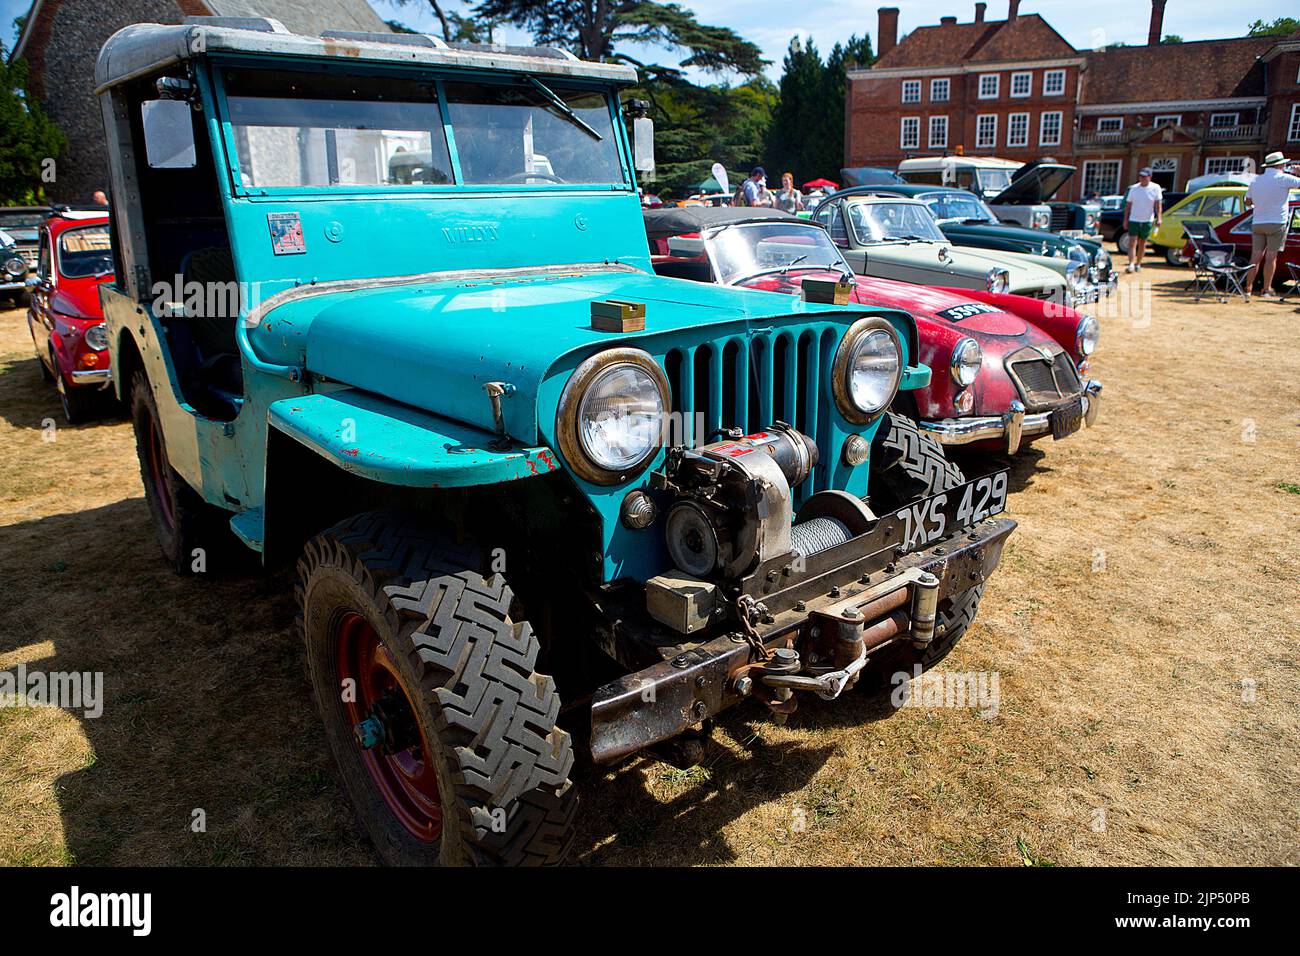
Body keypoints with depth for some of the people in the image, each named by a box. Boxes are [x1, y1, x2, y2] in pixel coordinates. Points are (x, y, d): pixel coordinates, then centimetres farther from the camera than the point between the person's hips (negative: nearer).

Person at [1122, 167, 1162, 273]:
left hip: (1147, 221, 0)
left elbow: (1158, 204, -4)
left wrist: (1159, 218, -15)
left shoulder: (1155, 188, -1)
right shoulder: (1134, 188, 2)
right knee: (1132, 243, -11)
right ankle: (1131, 265, -16)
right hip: (1133, 220, 0)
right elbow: (1128, 205, 6)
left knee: (1142, 244, 9)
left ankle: (1138, 264, 19)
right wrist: (1125, 220, 2)